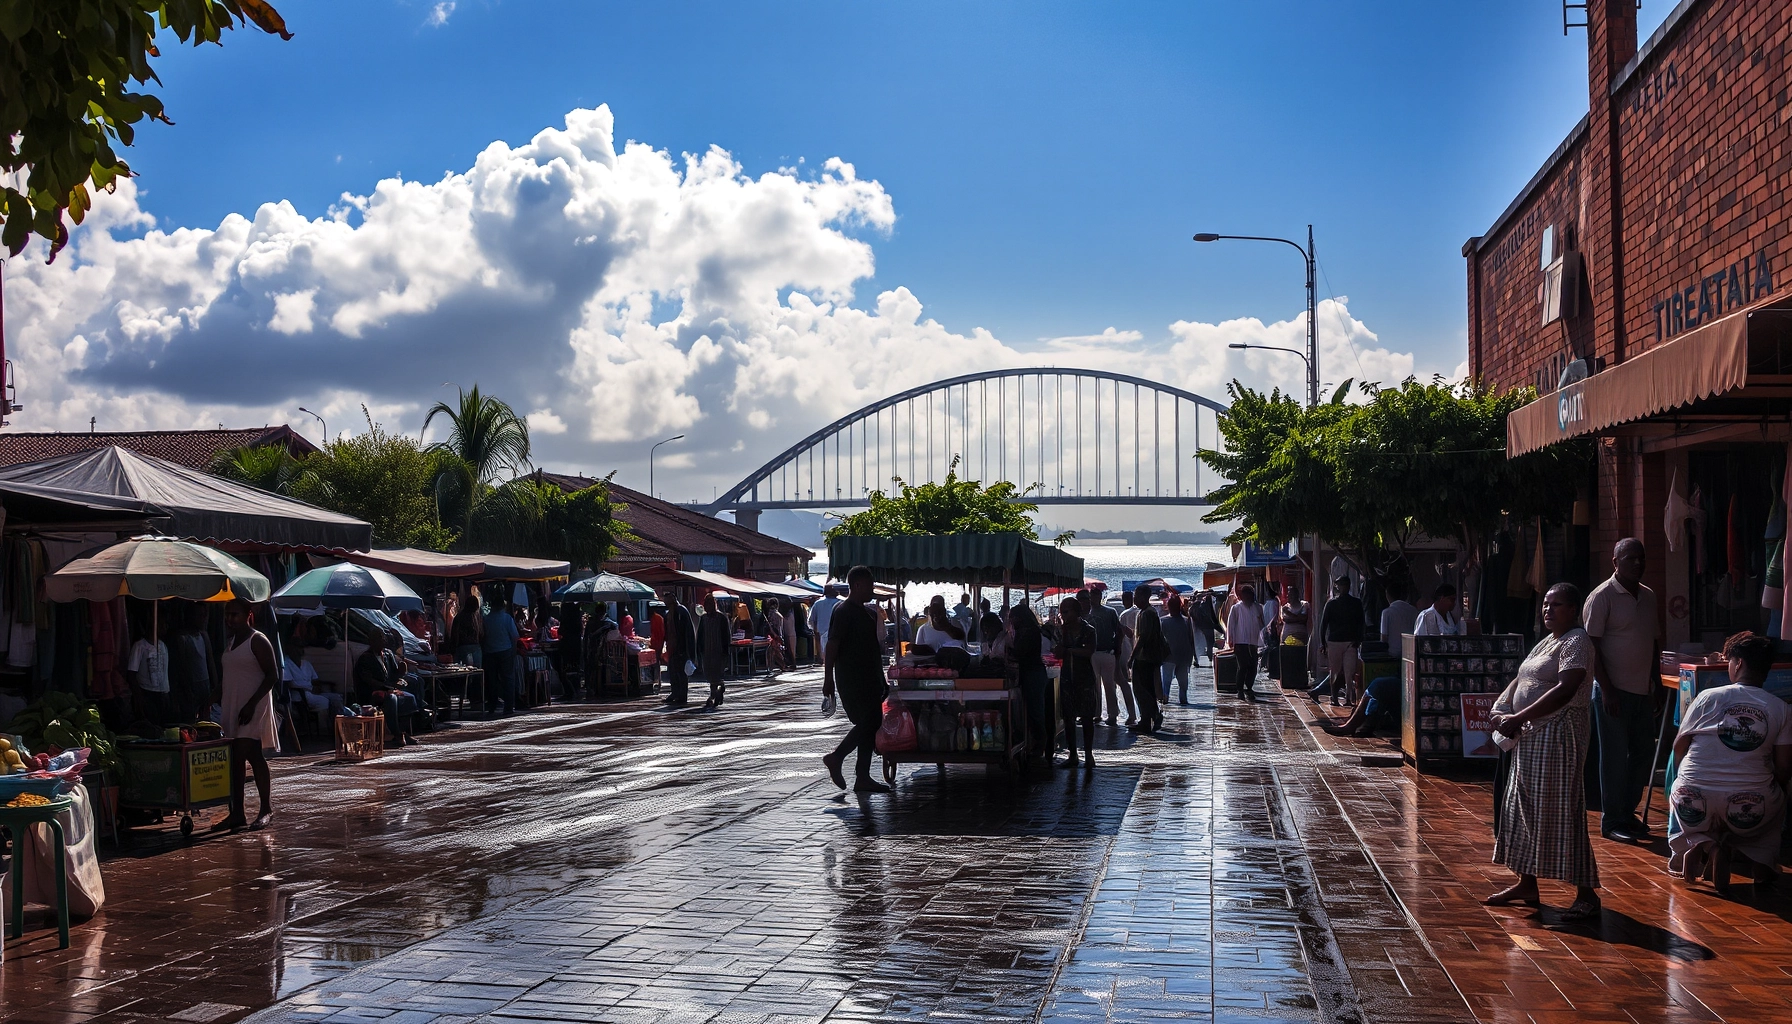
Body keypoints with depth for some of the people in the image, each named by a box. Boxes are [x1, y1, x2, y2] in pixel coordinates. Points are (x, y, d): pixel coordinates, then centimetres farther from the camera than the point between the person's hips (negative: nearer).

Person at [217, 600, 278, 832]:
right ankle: (237, 813, 9)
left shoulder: (258, 641, -9)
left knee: (252, 754, -12)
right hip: (232, 708, 8)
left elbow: (273, 676, -14)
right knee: (235, 759, 6)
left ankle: (266, 808, -6)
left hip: (253, 708, -8)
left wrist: (252, 704, -20)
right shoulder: (230, 641, 16)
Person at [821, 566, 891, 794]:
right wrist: (828, 678, -23)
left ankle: (863, 778, 8)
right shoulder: (843, 612, -12)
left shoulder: (866, 612, 18)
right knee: (867, 723, -13)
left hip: (868, 679, 10)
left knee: (871, 725, 6)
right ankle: (836, 758, 0)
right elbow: (832, 646, -17)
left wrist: (881, 680, 25)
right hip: (853, 680, -10)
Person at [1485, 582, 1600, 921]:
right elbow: (1520, 679, 16)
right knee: (1525, 809, 14)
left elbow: (1565, 690, -23)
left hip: (1558, 734, -10)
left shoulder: (1576, 642, -11)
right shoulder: (1547, 641, 18)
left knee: (1561, 811, -10)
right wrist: (1500, 709, -3)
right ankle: (1526, 885, 24)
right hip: (1531, 735, 10)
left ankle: (1586, 894, -5)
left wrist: (1517, 718, -23)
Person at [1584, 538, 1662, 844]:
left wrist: (1657, 684, 13)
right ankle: (1611, 821, 7)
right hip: (1614, 691, -7)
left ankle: (1629, 812, 24)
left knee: (1643, 754, 11)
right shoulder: (1602, 597, -10)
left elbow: (1654, 642, 18)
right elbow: (1592, 646, -13)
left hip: (1643, 691, 7)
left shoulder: (1648, 596, 11)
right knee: (1615, 758, -1)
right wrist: (1606, 689, -16)